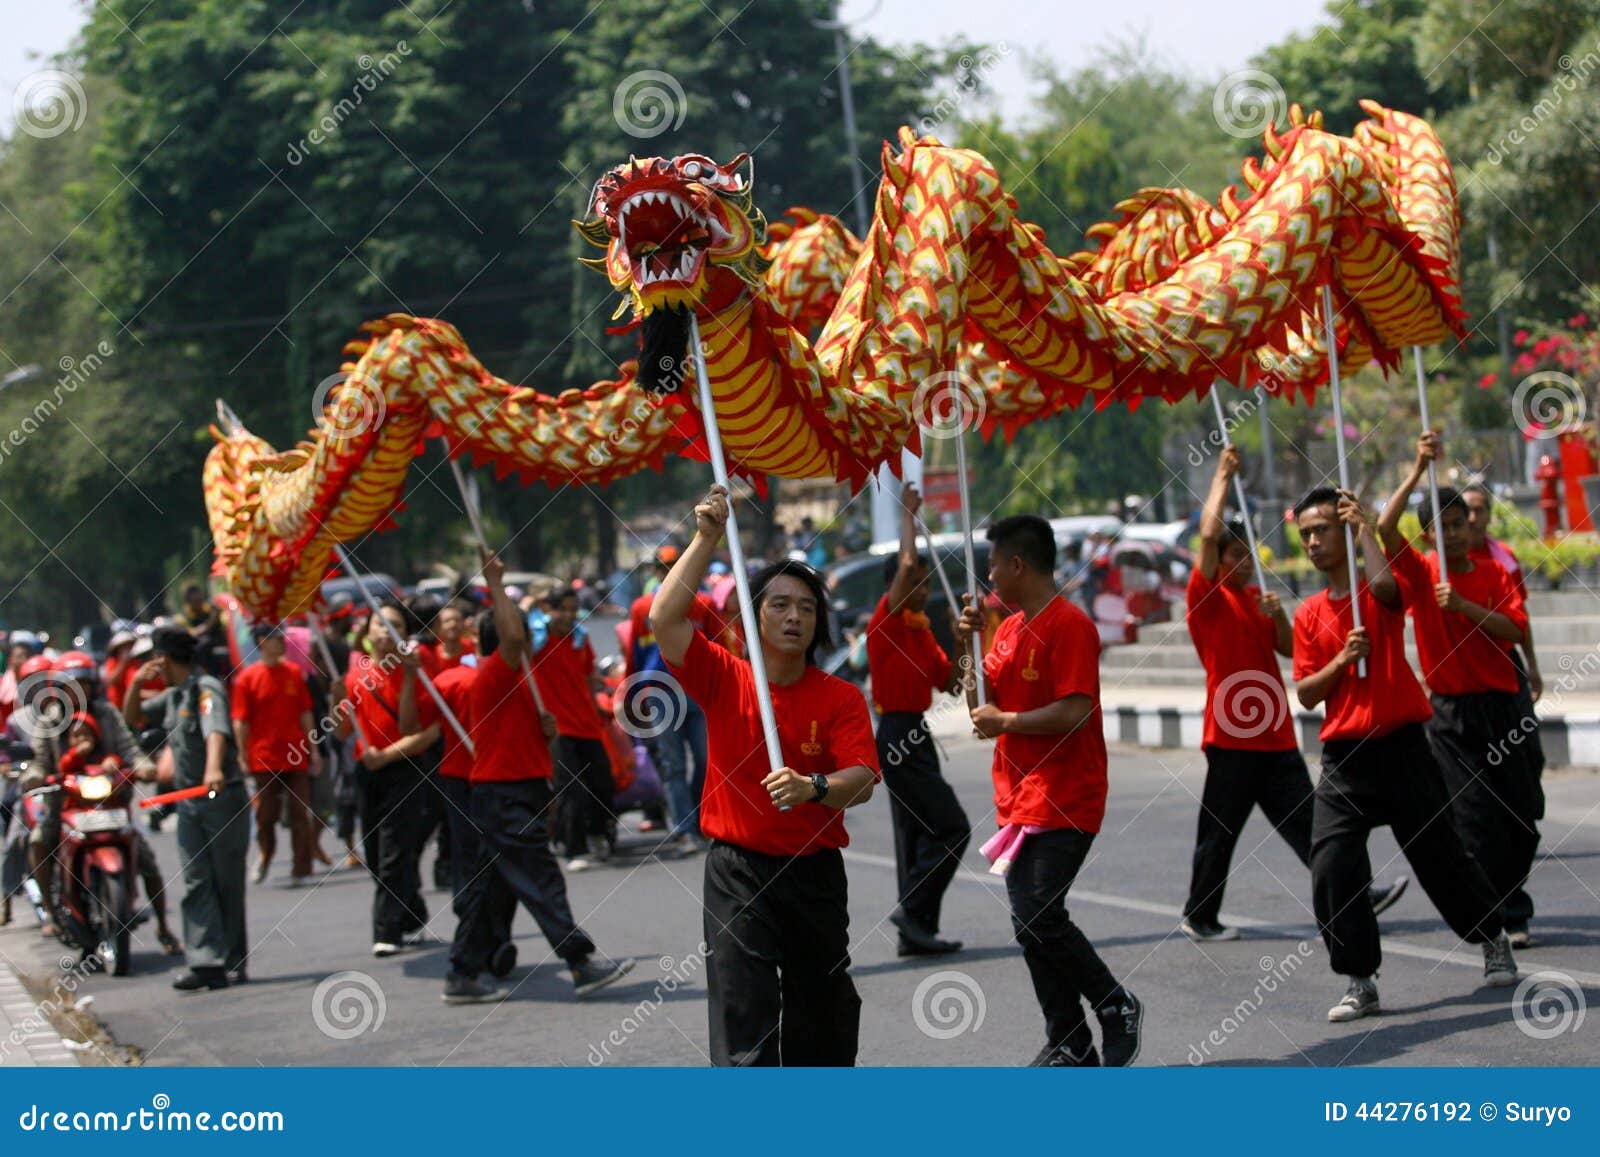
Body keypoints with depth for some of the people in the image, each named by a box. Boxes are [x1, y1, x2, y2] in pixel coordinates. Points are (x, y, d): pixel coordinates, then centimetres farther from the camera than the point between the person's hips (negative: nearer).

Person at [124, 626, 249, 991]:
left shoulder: (207, 689, -14)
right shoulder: (174, 696, 13)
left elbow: (216, 729, -33)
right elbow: (132, 718, 25)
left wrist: (214, 769, -51)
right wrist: (136, 684, 6)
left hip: (223, 798, -7)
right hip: (189, 803, 7)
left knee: (227, 885, 2)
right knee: (196, 884, -4)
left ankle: (234, 963, 11)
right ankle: (206, 962, -10)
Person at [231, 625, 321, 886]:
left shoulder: (294, 672, 7)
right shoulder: (246, 677, -3)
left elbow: (305, 714, 12)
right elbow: (240, 721, -3)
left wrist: (313, 750, 9)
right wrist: (243, 757, -6)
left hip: (296, 757, 3)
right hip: (265, 759, -3)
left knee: (301, 815, 0)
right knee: (266, 815, 5)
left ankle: (300, 870, 4)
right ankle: (265, 854, 31)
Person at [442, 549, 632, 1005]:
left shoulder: (515, 682, 20)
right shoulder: (493, 676, -11)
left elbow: (524, 735, 26)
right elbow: (513, 636, -31)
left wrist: (546, 728, 3)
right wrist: (496, 585, -27)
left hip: (517, 792, 10)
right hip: (503, 794, -10)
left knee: (488, 885, 10)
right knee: (541, 881, -10)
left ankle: (463, 975, 12)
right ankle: (583, 964, -11)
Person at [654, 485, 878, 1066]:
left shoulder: (841, 698, -2)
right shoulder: (723, 679, -1)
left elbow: (862, 778, -14)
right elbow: (665, 620, -14)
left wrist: (815, 788, -35)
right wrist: (706, 539, -16)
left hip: (815, 872, 2)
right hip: (737, 871, -2)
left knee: (823, 1013, 13)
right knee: (742, 1017, -8)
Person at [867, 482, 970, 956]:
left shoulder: (920, 631, 15)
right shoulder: (886, 623, -11)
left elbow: (949, 680, 17)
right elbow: (906, 565, -24)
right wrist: (908, 513, -14)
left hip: (915, 737, 10)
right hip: (899, 735, -10)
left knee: (917, 836, 10)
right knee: (951, 827, -13)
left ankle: (916, 932, 13)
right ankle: (914, 910, -12)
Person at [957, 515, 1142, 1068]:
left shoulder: (1069, 625, -12)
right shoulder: (1010, 628, 15)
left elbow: (1074, 711, -20)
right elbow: (986, 700, 17)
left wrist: (1005, 722, -12)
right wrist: (972, 639, 6)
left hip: (1064, 803, -9)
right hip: (1018, 800, 9)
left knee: (1041, 917, -16)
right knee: (1031, 923, 6)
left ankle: (1117, 1007, 4)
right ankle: (1069, 1044, 13)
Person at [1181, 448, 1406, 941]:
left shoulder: (1256, 598, 16)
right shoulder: (1207, 597, -5)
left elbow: (1290, 650, 11)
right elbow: (1209, 533, -18)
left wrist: (1278, 616, -9)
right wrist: (1222, 476, -11)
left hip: (1275, 734, 6)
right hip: (1231, 735, -6)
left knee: (1304, 822, 4)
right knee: (1219, 832, 2)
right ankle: (1199, 917, 13)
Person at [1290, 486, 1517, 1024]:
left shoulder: (1388, 586, -2)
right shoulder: (1309, 614, 10)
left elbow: (1382, 586, -29)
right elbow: (1305, 693, 7)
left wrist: (1366, 528, -16)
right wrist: (1341, 660, -10)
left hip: (1401, 750, -3)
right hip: (1344, 757, 3)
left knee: (1440, 856, 8)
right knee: (1331, 873, -11)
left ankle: (1494, 940, 34)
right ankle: (1360, 983, -2)